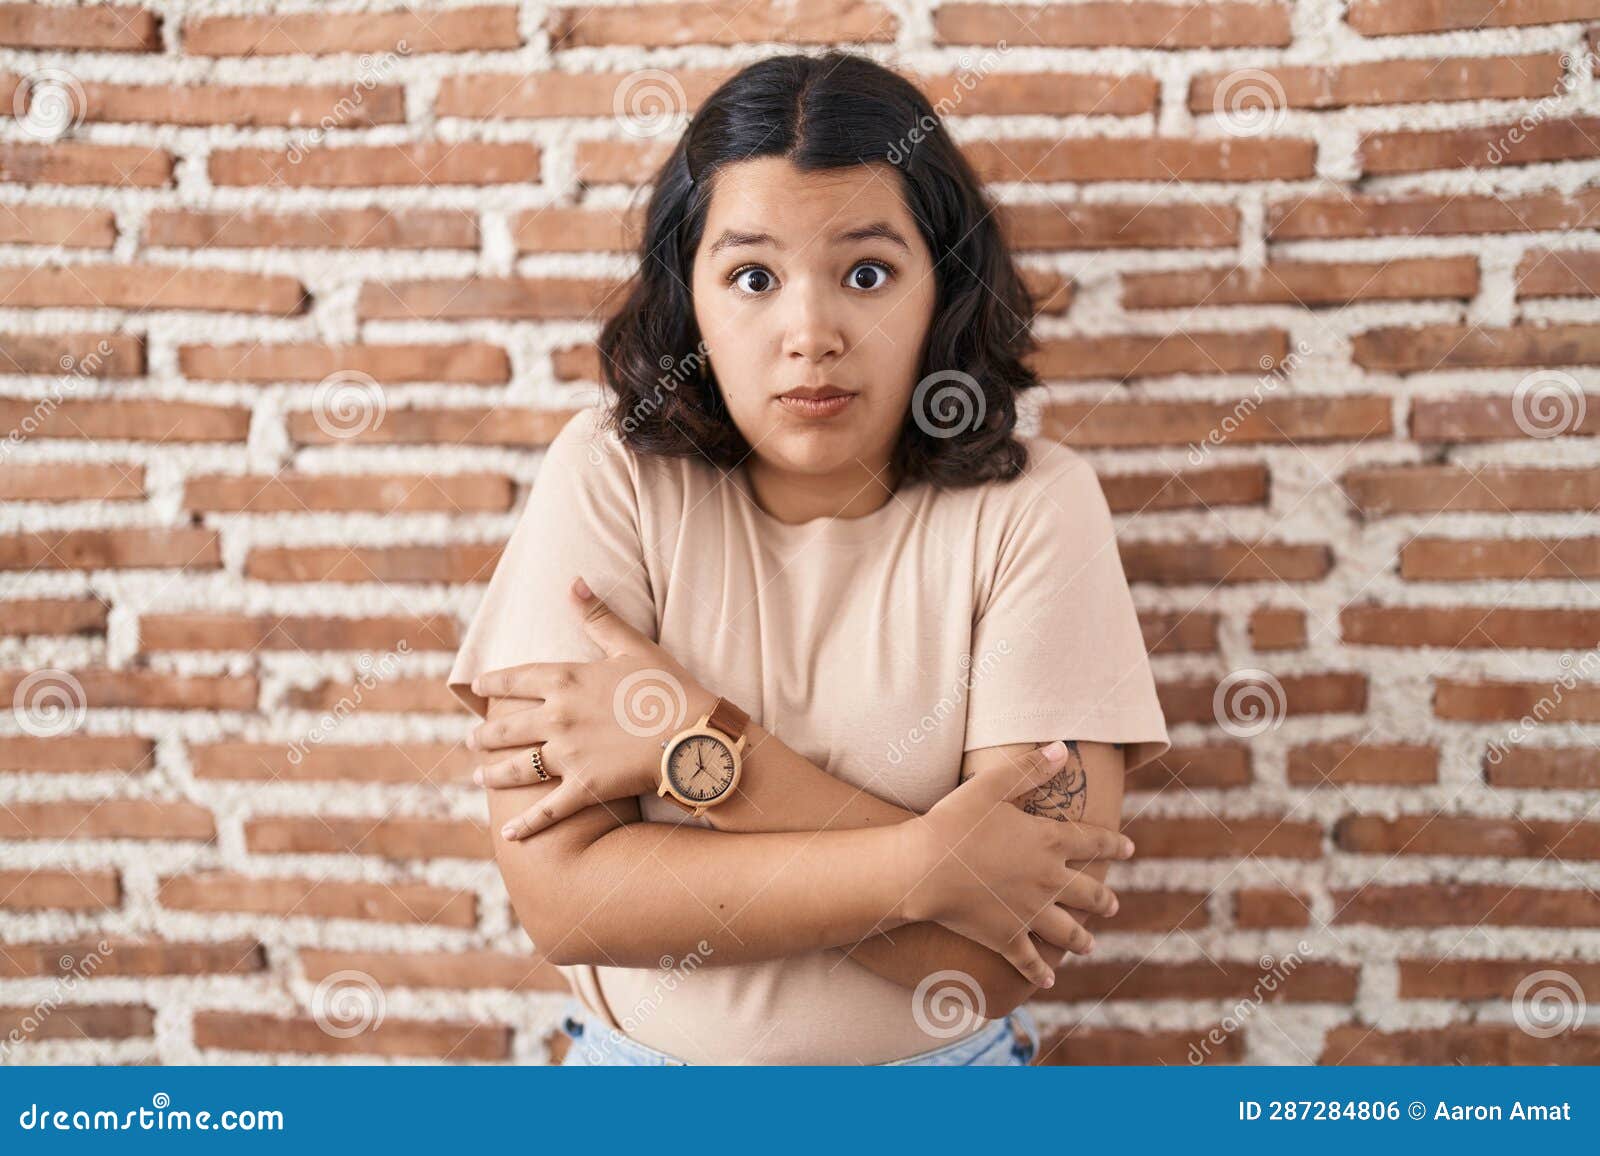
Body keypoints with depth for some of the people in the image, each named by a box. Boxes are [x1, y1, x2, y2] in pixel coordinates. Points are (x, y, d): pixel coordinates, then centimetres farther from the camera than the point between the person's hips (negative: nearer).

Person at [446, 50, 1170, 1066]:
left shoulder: (1033, 507, -12)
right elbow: (558, 892, -16)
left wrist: (696, 746, -20)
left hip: (945, 1058, 1)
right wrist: (924, 862, -21)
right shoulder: (612, 476, -10)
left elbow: (1008, 953, -18)